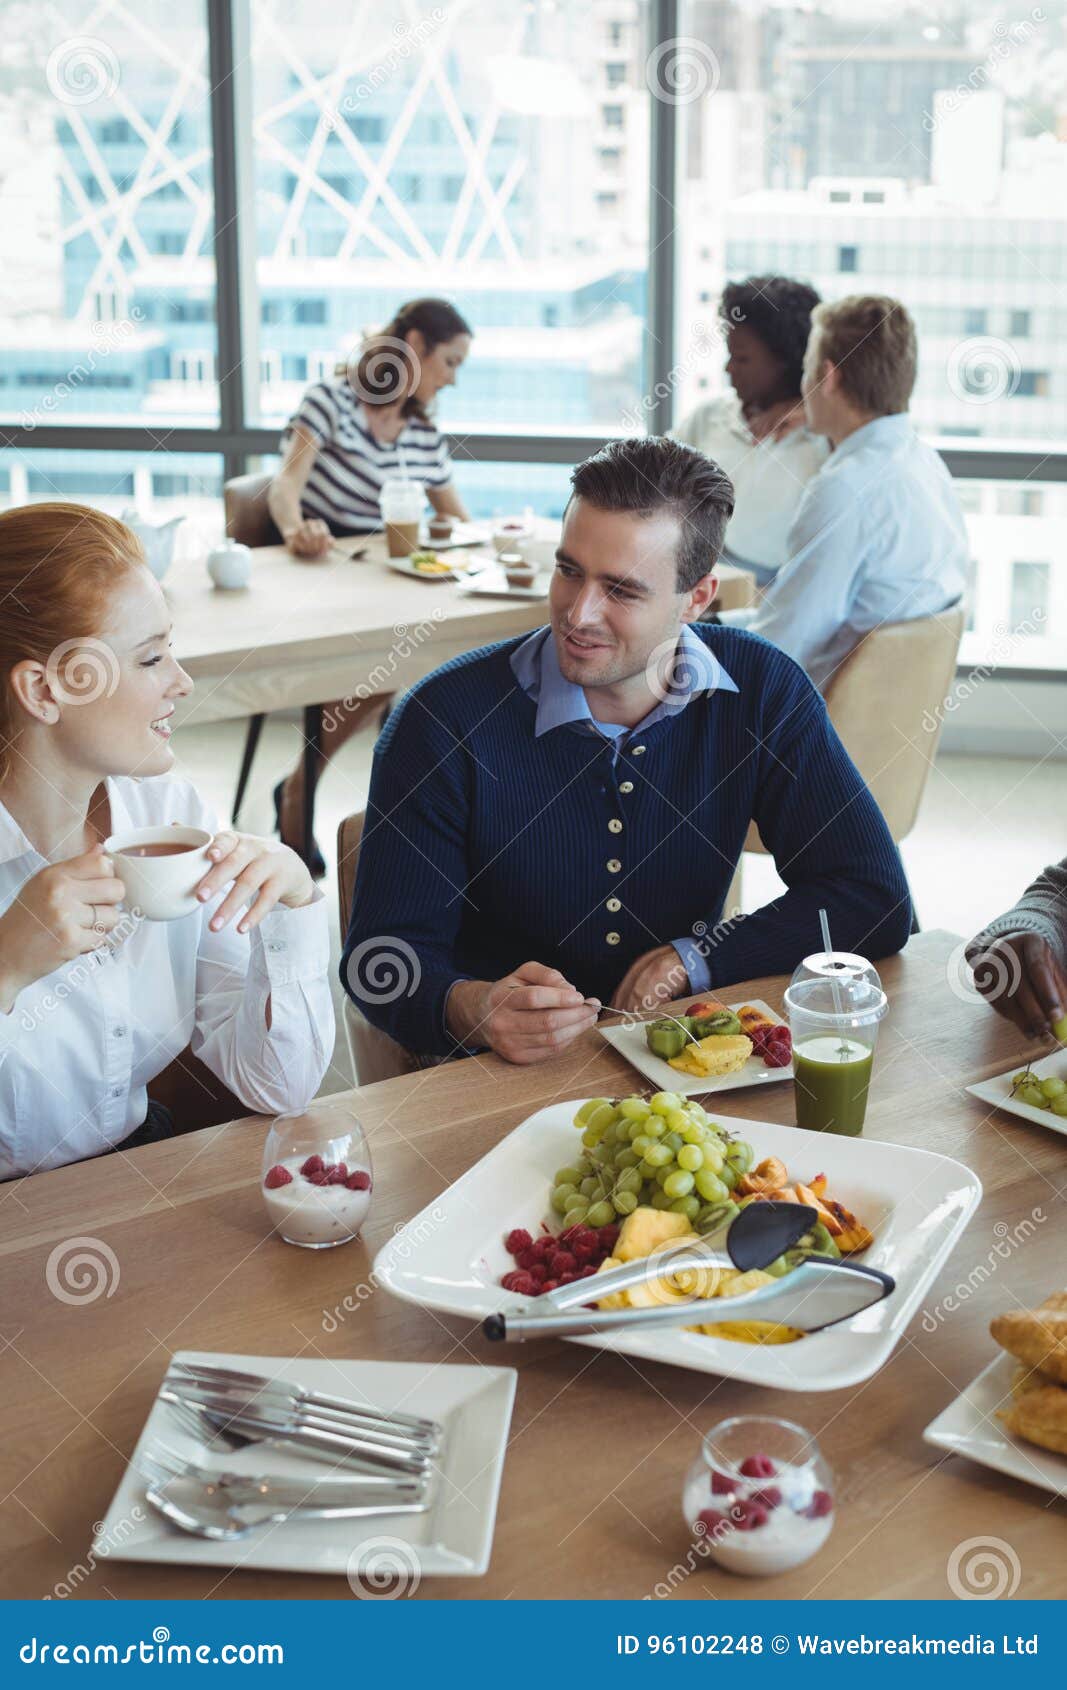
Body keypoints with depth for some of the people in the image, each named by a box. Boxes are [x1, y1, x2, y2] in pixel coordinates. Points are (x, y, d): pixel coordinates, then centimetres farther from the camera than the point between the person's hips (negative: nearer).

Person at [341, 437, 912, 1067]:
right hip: (498, 1083, -1)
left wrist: (699, 956, -11)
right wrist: (471, 1011, -33)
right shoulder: (446, 720, -13)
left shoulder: (762, 692, -3)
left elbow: (877, 902, -1)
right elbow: (383, 958, -11)